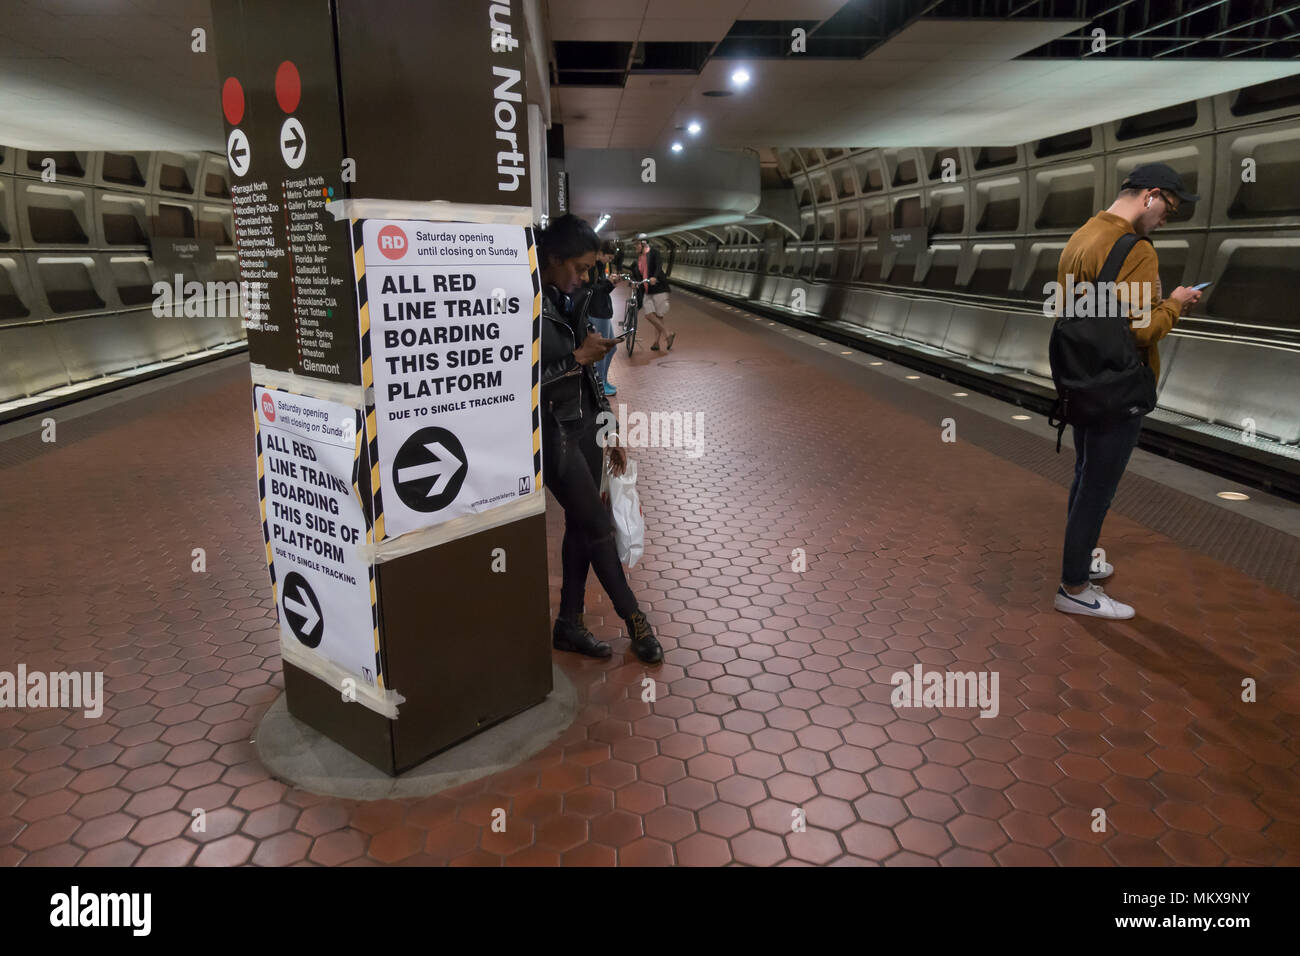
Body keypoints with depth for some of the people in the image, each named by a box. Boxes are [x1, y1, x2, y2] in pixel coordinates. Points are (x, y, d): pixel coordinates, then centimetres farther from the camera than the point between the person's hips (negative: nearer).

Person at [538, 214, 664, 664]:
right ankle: (634, 619, 19)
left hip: (585, 427, 8)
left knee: (580, 526, 12)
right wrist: (577, 358, -17)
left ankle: (569, 623, 25)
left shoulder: (569, 302, 8)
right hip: (553, 433, -8)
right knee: (598, 526, 2)